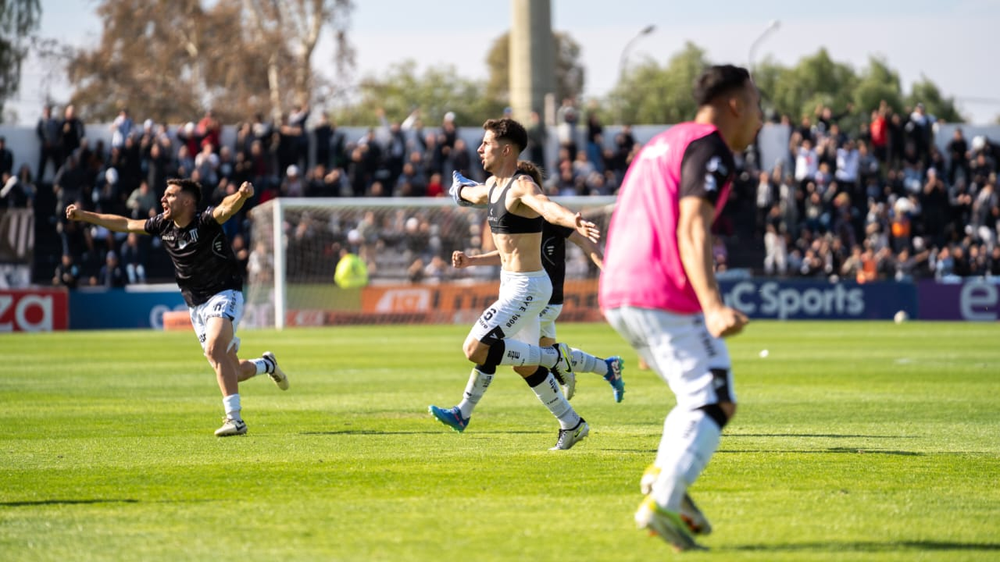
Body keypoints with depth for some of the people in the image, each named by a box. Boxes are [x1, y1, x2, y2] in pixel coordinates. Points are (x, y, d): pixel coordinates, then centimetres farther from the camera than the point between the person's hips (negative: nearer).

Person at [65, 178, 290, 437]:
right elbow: (126, 224, 15)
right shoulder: (163, 226, 2)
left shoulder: (205, 221, -17)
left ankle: (234, 419, -30)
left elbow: (227, 208, -39)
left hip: (225, 294, -7)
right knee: (231, 373, 6)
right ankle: (266, 364, 40)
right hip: (197, 306, 7)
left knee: (214, 350, -31)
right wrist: (84, 216, 20)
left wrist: (242, 195, -62)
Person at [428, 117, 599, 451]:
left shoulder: (521, 186, -18)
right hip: (512, 285, 10)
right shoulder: (492, 185, 10)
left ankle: (552, 356, -2)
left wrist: (574, 223, -62)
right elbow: (474, 194, 37)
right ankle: (572, 425, 26)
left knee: (476, 349, -17)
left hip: (527, 288, -10)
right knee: (526, 367, 15)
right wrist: (460, 189, 61)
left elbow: (547, 207, -41)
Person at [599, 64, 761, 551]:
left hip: (616, 295, 9)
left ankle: (665, 475, 1)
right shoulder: (710, 147, -5)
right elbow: (692, 229, -20)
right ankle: (663, 502, -19)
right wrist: (713, 305, -31)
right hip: (665, 296, -9)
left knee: (701, 395, 20)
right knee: (714, 403, -5)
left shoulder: (662, 144, 25)